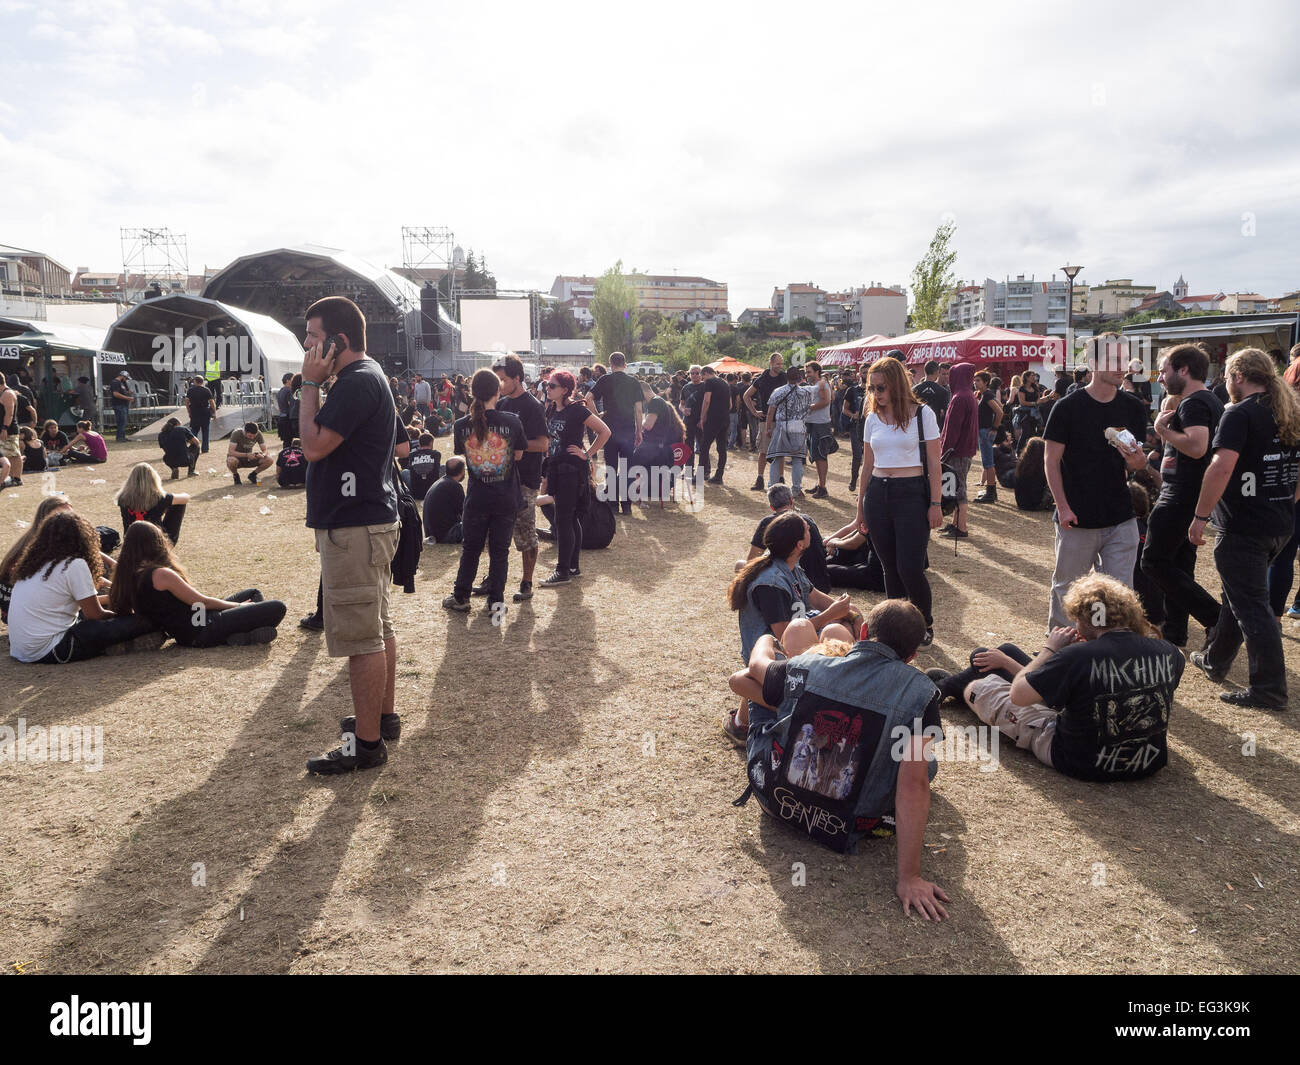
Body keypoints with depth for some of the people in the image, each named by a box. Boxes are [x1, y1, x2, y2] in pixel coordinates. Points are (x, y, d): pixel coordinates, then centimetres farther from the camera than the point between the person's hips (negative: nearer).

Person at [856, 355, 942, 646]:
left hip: (912, 493, -4)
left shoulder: (922, 414, -2)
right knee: (890, 567, 7)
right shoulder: (873, 419, 10)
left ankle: (925, 624, 14)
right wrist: (860, 507, 15)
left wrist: (935, 503, -8)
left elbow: (933, 463, -3)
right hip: (878, 494, 5)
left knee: (910, 568, -9)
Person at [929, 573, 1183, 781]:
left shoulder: (1079, 656, -29)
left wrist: (1049, 649, -8)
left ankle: (945, 687, 50)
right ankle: (949, 684, 44)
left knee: (983, 685, 13)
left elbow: (1018, 695, -20)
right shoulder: (1167, 652, -10)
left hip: (1081, 764, -7)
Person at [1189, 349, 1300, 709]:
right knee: (1238, 593, 22)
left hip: (1243, 527, -9)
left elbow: (1222, 466, -25)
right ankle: (1215, 661, 35)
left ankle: (1269, 689, 2)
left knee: (1252, 607, -3)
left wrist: (1200, 516, -20)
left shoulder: (1240, 413, -15)